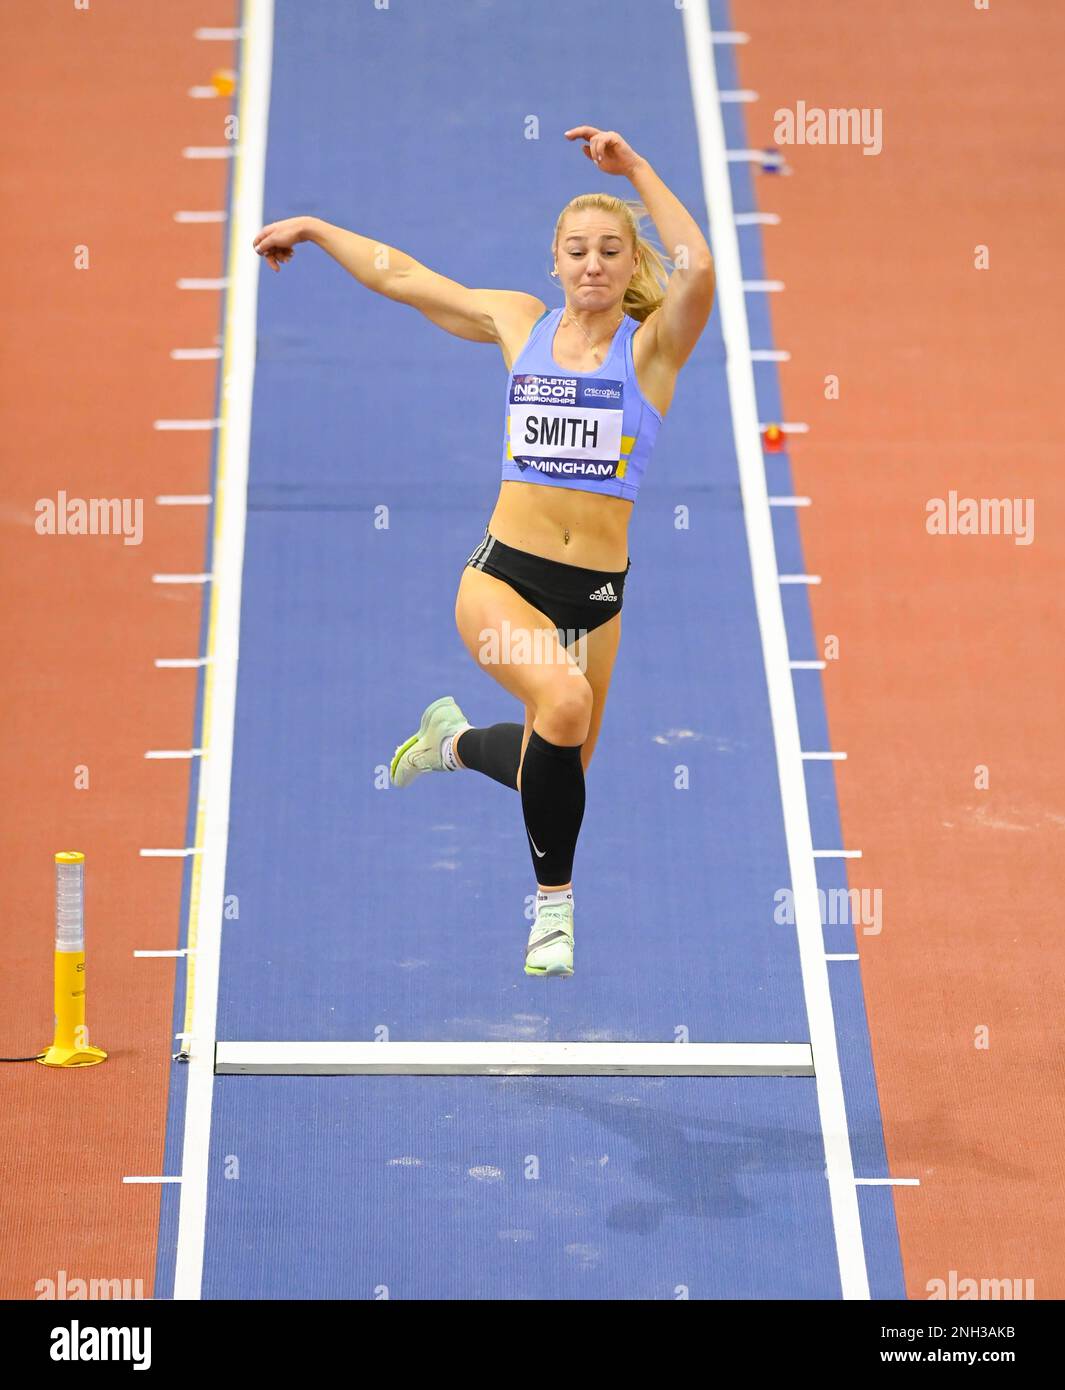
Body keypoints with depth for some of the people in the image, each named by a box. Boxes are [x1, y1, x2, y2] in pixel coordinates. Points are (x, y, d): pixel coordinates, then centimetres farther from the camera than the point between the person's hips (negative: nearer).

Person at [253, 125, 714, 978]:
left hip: (597, 593, 1)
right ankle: (554, 900, -8)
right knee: (564, 703, -29)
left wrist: (637, 169, -23)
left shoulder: (653, 344, -1)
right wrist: (313, 228, 27)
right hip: (503, 576, -1)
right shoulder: (521, 324, 6)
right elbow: (401, 275, 19)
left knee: (560, 769, 11)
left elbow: (698, 271, -24)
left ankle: (455, 740, 47)